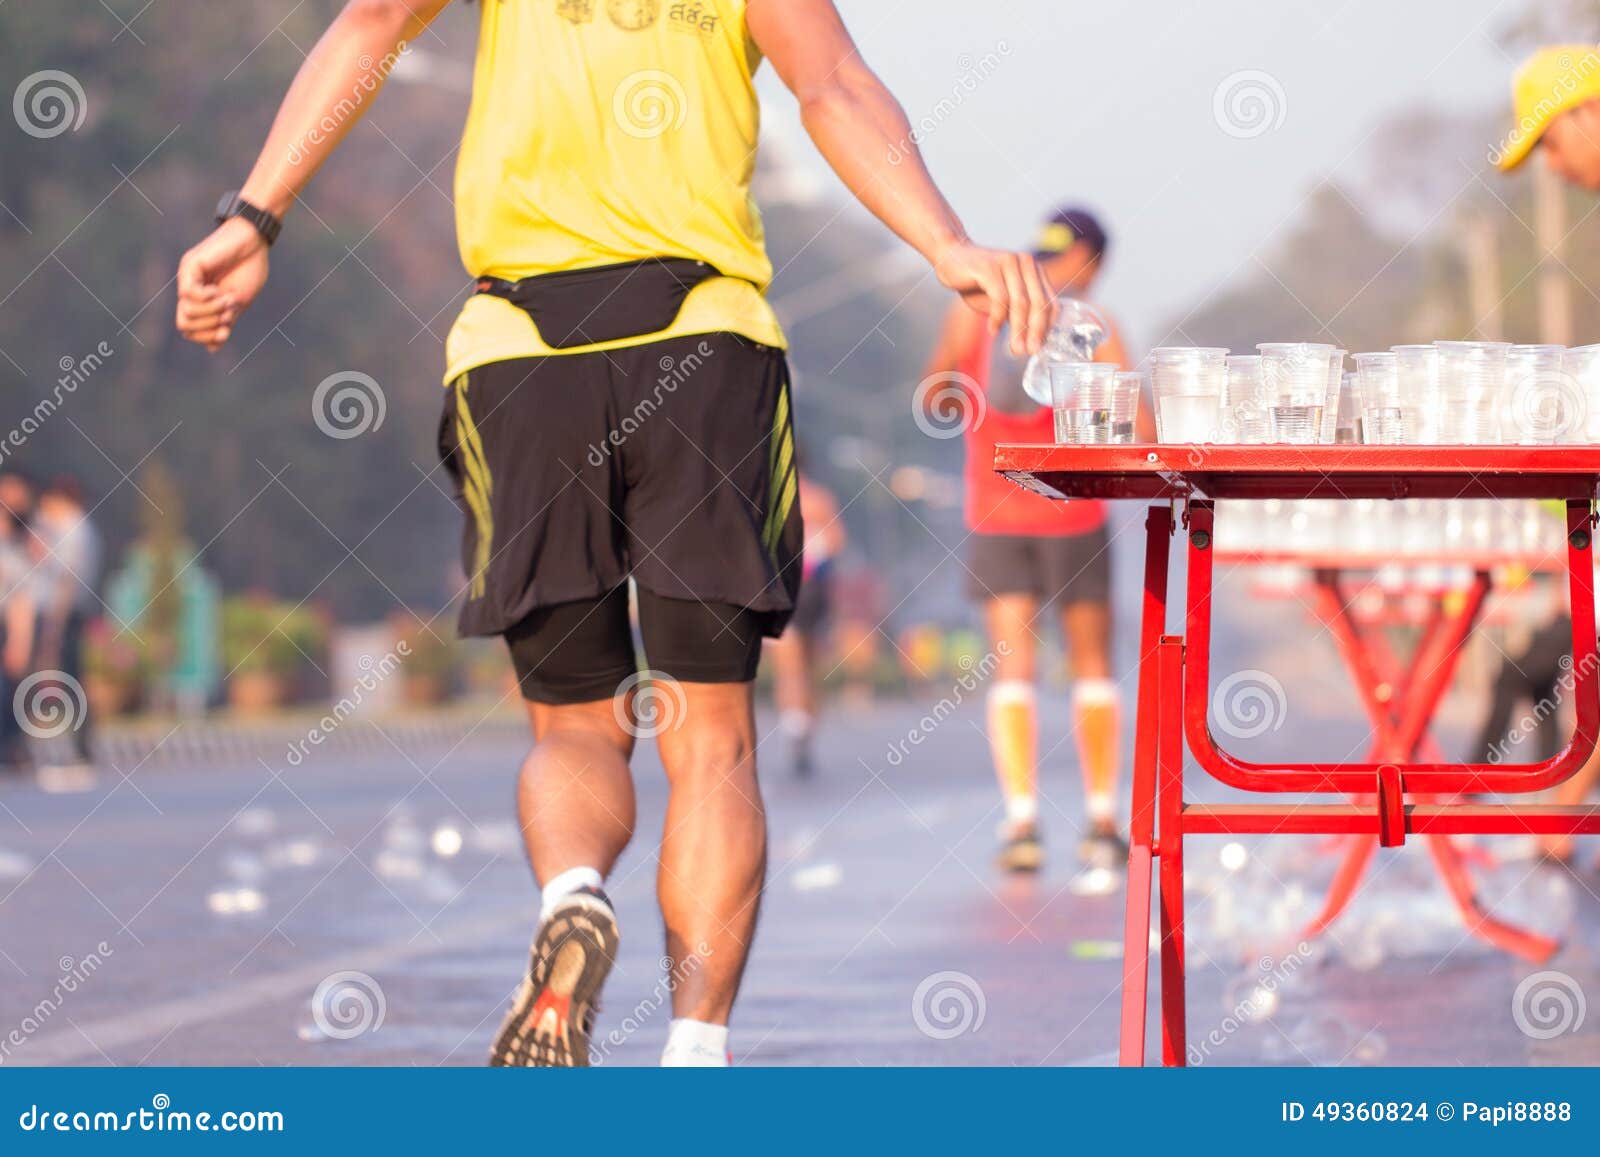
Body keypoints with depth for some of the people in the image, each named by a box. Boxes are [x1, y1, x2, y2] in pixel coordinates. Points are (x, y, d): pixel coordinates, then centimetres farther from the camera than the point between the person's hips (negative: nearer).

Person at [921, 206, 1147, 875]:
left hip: (994, 514, 1)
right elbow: (1142, 431, -10)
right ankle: (1101, 822, 11)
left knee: (1012, 669, 1)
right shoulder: (1093, 329, -6)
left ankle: (1021, 821, -12)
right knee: (1091, 664, 12)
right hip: (1072, 514, -1)